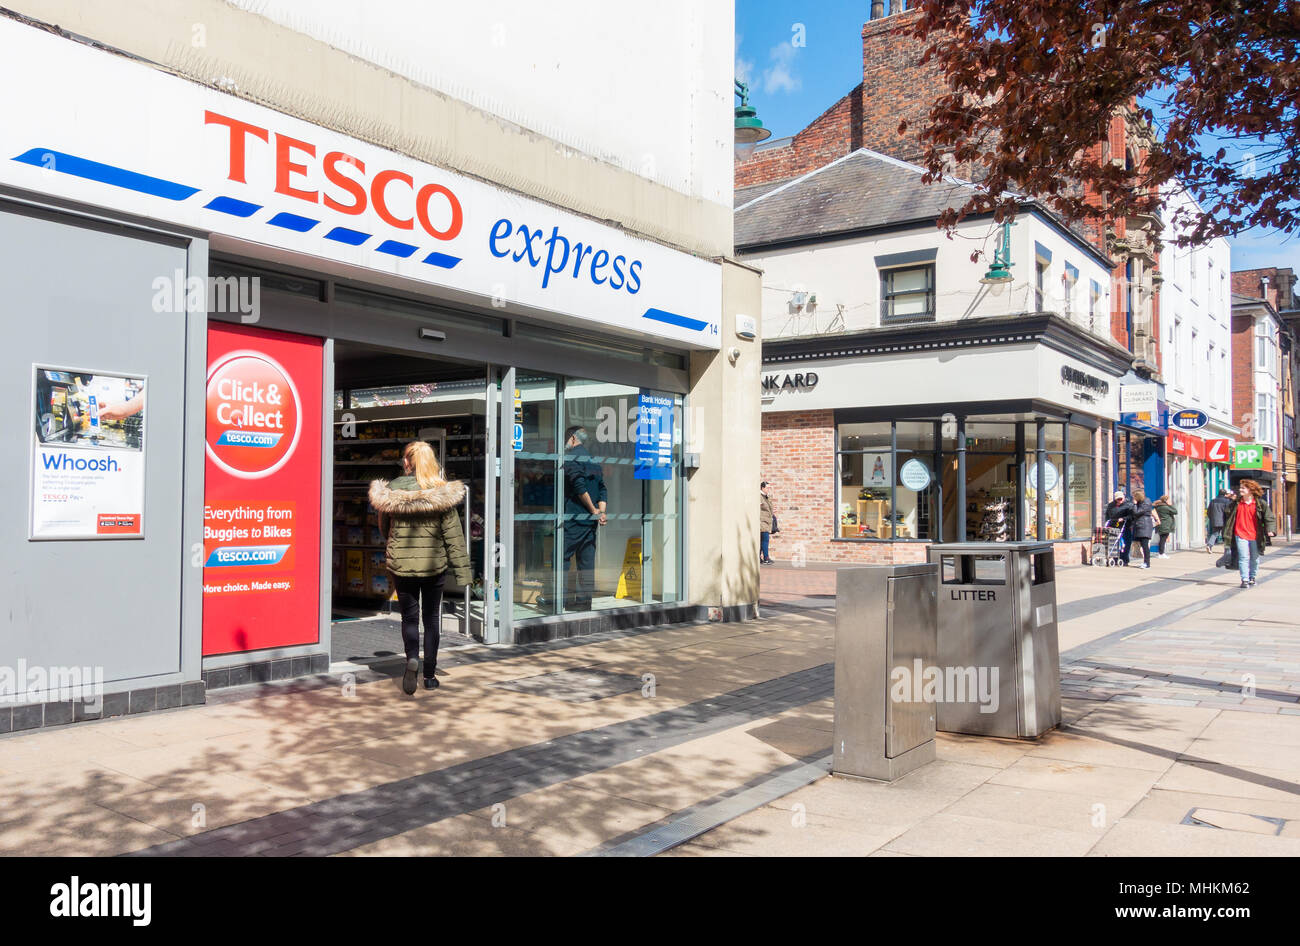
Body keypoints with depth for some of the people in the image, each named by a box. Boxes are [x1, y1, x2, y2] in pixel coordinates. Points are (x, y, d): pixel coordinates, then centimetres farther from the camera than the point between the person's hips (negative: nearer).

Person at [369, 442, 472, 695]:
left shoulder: (391, 491, -5)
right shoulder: (442, 493, -9)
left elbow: (384, 528, 10)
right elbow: (453, 534, -8)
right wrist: (462, 571, -3)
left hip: (401, 565, 0)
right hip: (434, 565, 0)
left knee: (409, 616, 11)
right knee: (432, 617, 13)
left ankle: (412, 658, -16)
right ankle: (429, 674, 17)